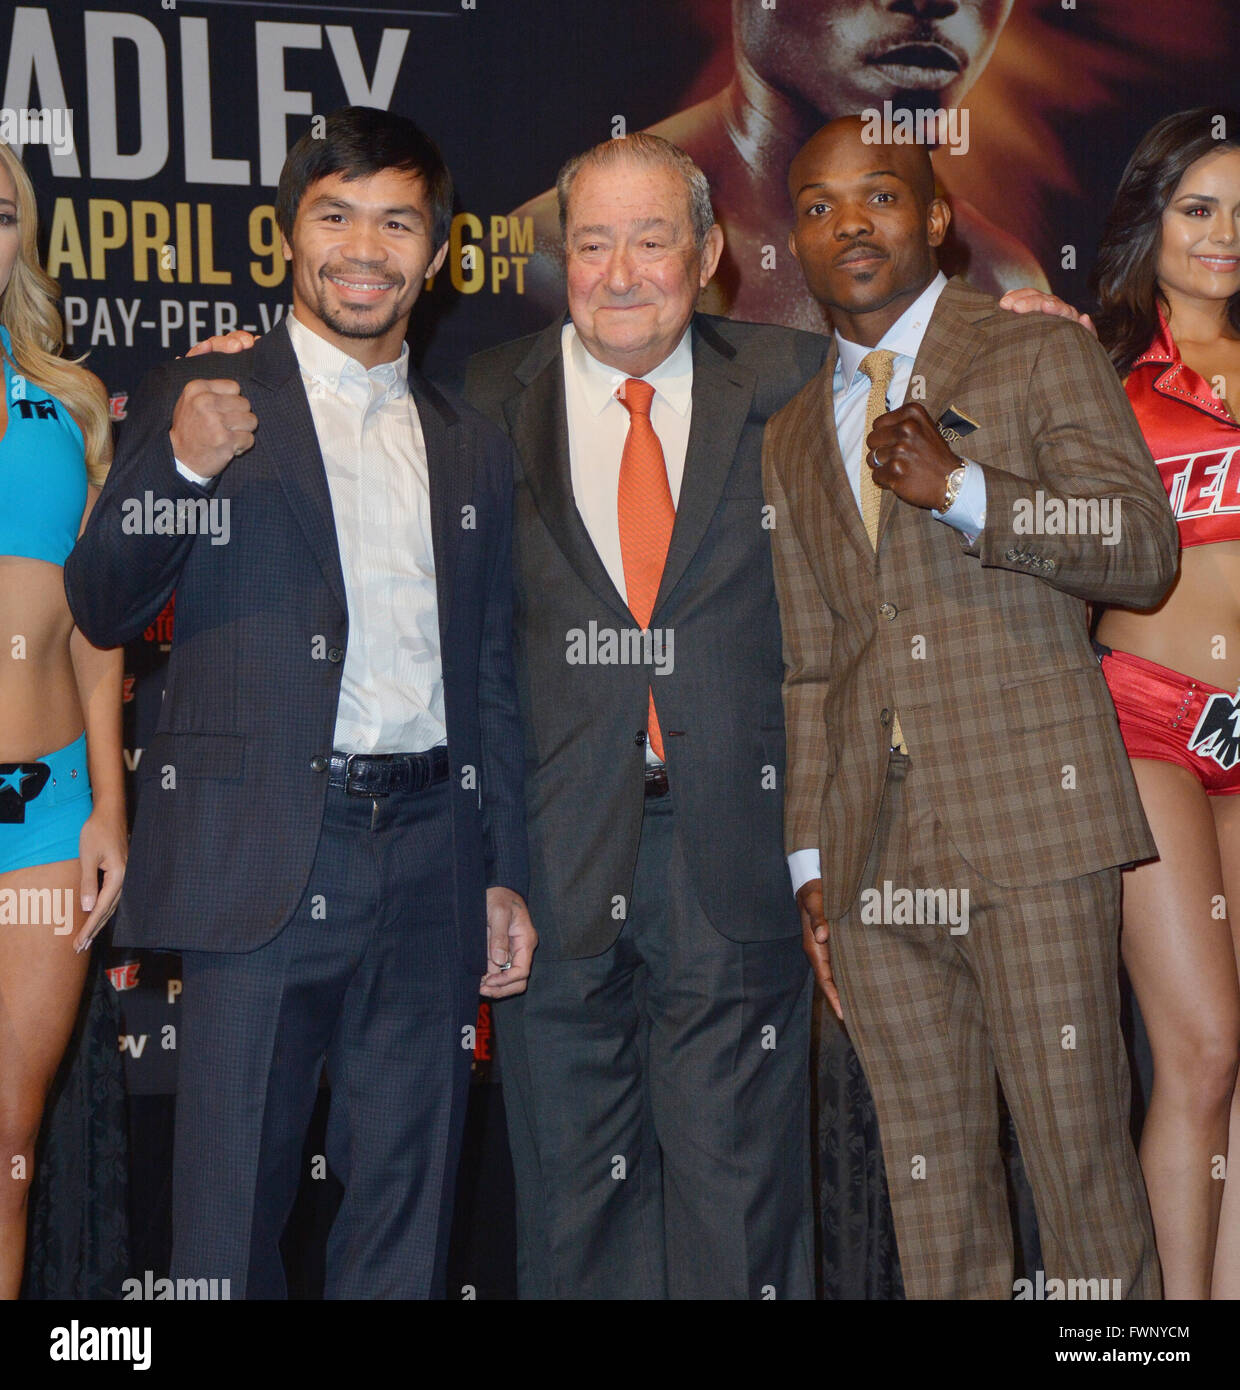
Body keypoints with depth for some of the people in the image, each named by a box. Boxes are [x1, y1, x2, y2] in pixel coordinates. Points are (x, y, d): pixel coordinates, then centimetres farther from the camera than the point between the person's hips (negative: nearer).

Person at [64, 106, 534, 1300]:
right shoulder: (201, 400, 4)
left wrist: (505, 873, 14)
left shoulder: (471, 446, 17)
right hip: (263, 854, -4)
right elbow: (101, 610, -3)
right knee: (230, 1211, 0)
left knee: (406, 1217, 9)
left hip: (429, 855, 4)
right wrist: (181, 467, -21)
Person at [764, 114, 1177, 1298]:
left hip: (1028, 815, -4)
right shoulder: (793, 438, 21)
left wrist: (961, 488, -15)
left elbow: (1144, 554, -3)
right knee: (929, 1180, 6)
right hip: (875, 847, 4)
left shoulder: (1042, 357, 7)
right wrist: (809, 859, 14)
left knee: (1080, 1158, -4)